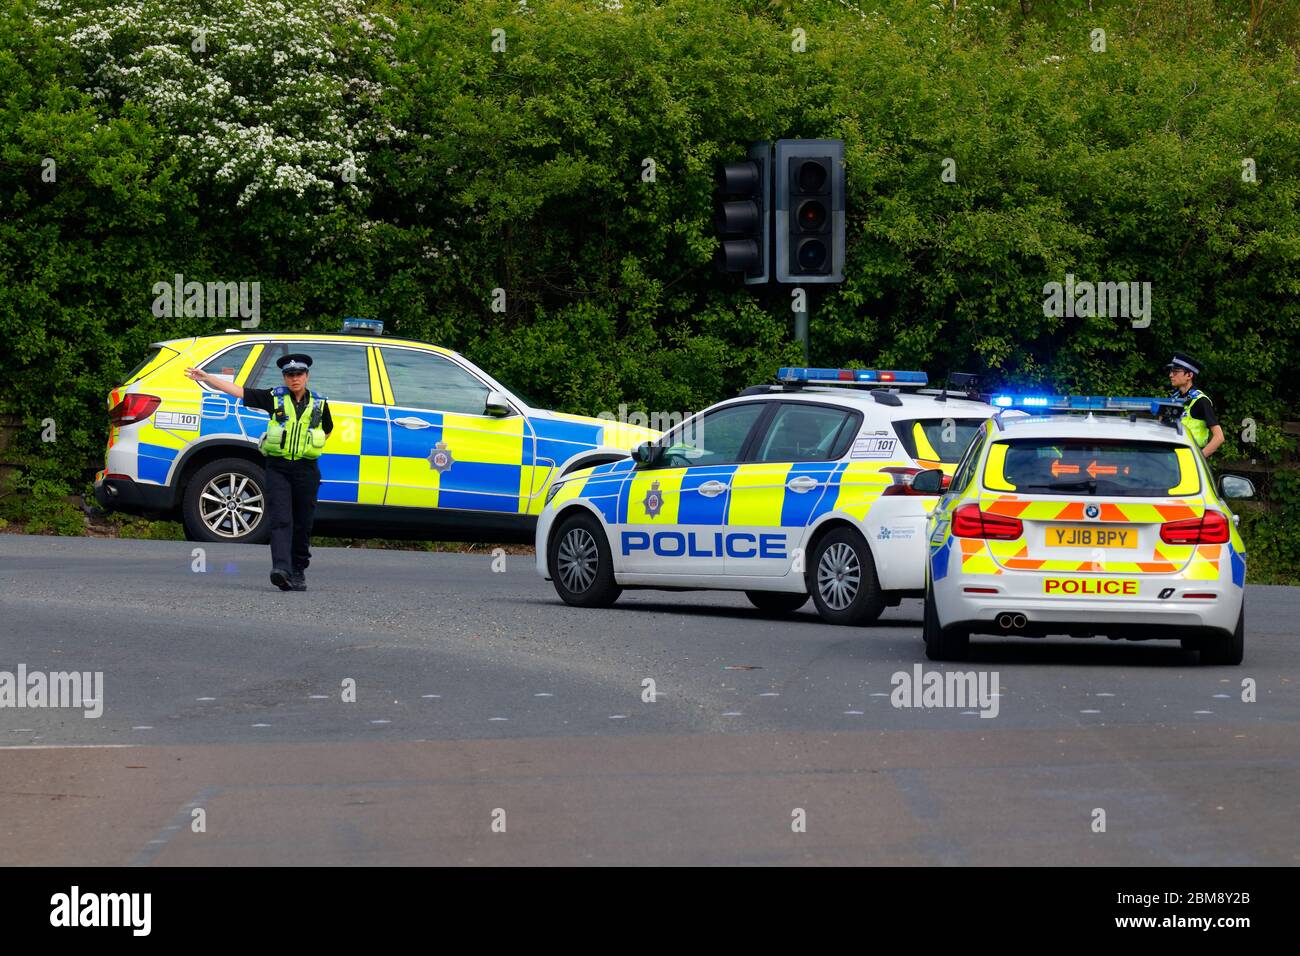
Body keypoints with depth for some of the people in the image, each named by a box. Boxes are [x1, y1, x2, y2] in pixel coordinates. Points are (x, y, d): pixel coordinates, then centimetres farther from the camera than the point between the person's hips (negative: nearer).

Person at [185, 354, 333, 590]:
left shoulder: (319, 404, 9)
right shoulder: (274, 398, 3)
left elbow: (327, 430, 28)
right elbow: (236, 390, -1)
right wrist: (205, 378, -7)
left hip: (306, 470, 2)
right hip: (277, 468, -2)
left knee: (302, 525, 6)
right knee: (280, 520, -15)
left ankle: (298, 571, 20)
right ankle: (281, 569, -26)